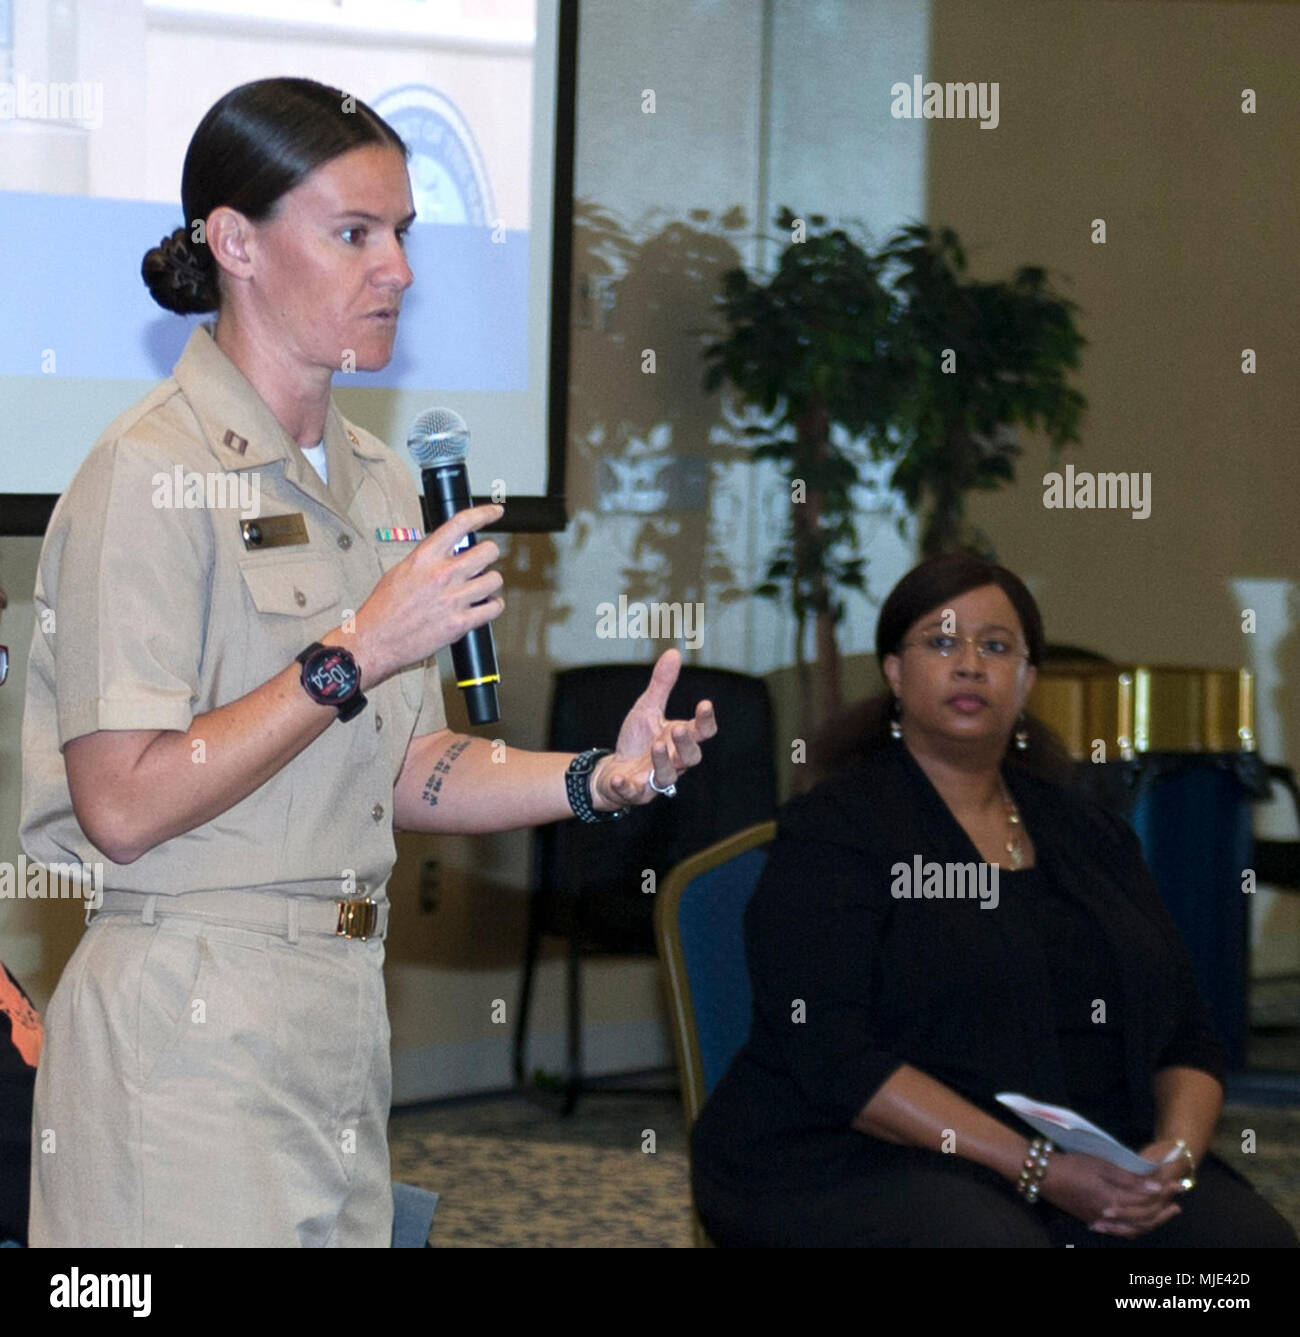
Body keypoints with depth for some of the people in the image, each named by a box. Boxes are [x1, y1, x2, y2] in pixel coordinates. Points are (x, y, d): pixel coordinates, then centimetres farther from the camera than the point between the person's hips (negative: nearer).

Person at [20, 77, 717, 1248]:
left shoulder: (379, 482, 14)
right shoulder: (154, 472, -12)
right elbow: (124, 807, -19)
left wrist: (601, 780, 0)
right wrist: (358, 655, -18)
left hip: (346, 1013, 8)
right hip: (189, 1023, -8)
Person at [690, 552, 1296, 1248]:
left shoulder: (1091, 836, 18)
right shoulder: (832, 832, -1)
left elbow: (1187, 1038, 16)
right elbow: (834, 1060, -13)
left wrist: (1175, 1153, -8)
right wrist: (1038, 1169, -20)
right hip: (870, 1161, -5)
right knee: (989, 1241, -38)